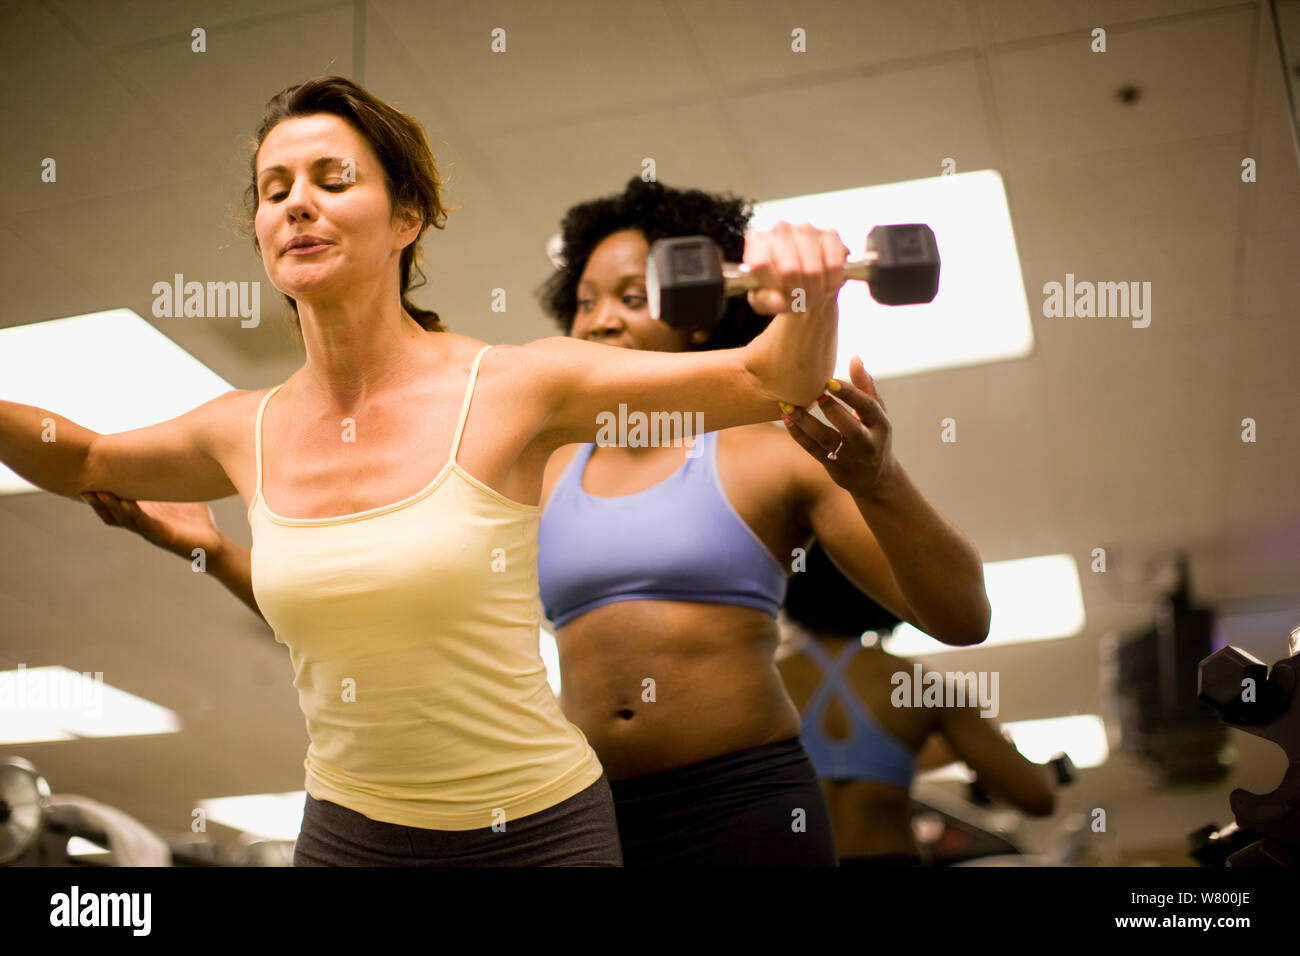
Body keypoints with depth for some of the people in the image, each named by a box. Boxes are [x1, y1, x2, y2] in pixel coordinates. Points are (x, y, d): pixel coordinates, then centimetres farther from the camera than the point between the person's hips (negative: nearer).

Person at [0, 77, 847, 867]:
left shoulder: (511, 388, -15)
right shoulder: (247, 433, -3)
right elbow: (83, 462, 17)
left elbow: (772, 379, -14)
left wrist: (808, 301, -35)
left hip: (537, 829, -3)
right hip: (347, 827, 3)